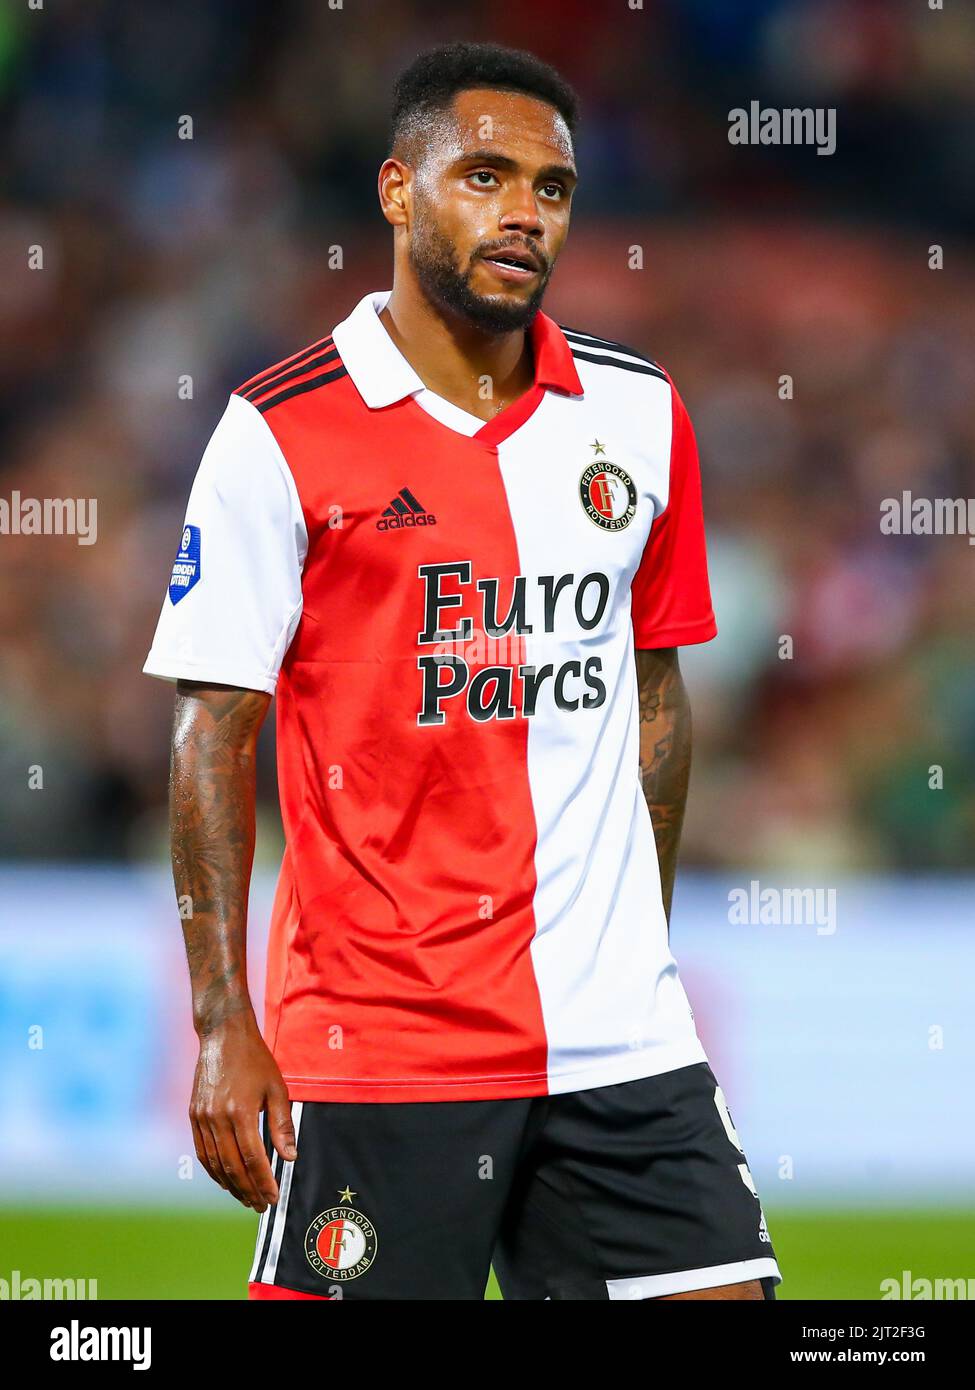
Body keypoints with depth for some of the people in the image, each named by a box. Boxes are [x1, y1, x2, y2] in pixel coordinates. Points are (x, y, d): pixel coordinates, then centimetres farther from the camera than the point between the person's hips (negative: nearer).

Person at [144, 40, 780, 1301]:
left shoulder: (640, 416, 9)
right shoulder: (281, 435, -5)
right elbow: (215, 736, -5)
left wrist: (640, 942, 15)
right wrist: (223, 1024, -11)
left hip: (623, 1043, 4)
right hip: (374, 1044, -4)